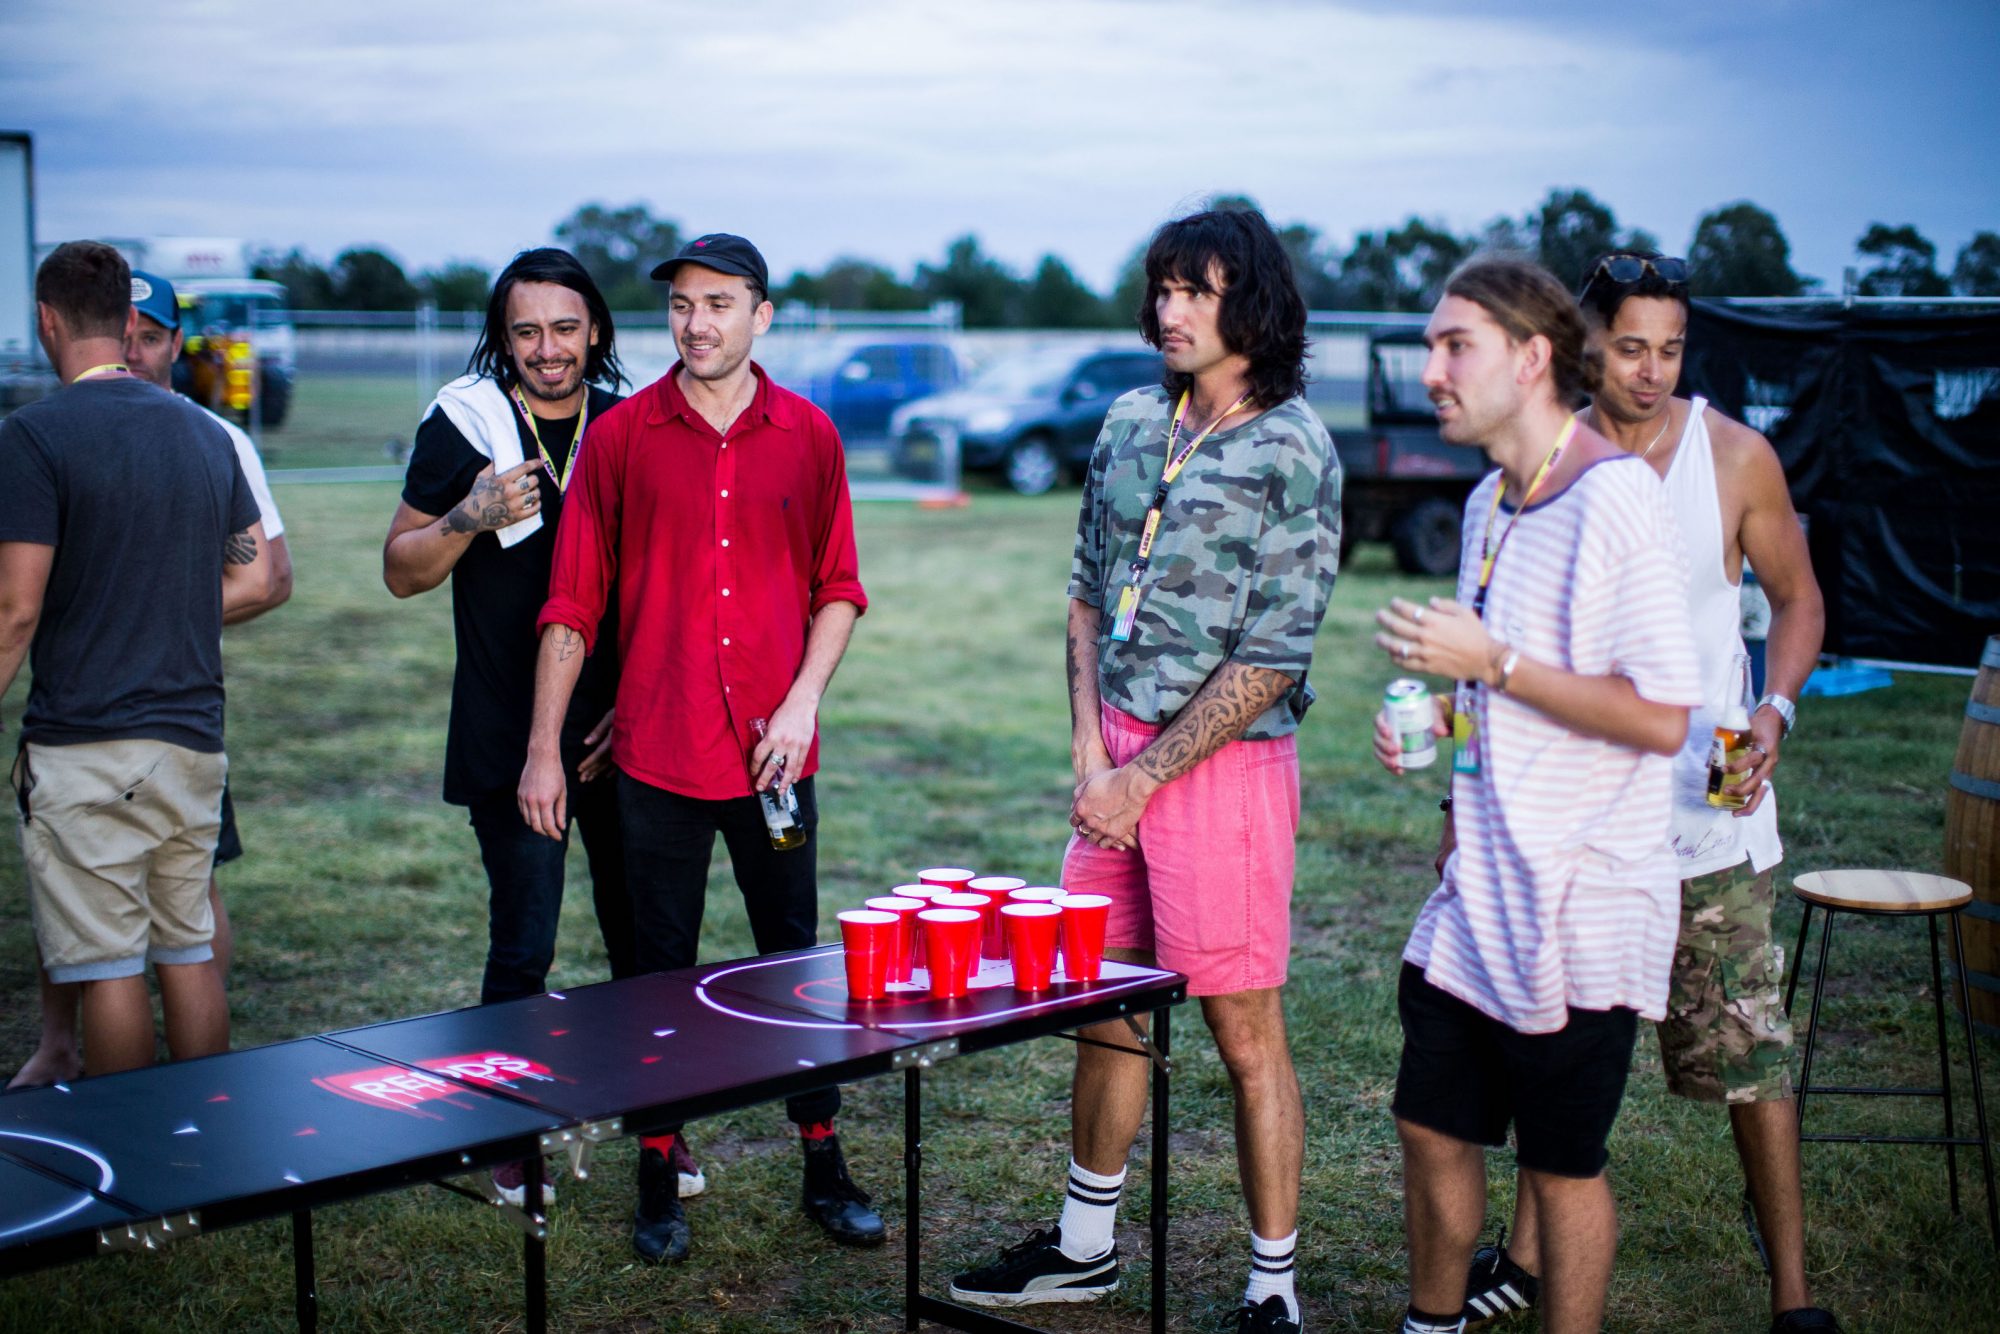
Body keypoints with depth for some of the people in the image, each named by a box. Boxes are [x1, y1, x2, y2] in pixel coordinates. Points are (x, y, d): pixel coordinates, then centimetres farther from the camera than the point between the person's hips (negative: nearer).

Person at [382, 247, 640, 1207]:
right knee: (522, 950, -2)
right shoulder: (463, 426, -1)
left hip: (620, 732, 2)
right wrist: (470, 516, -16)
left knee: (642, 942, 7)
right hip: (506, 735, -2)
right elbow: (401, 571, 3)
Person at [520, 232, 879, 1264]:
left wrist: (802, 698, -6)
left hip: (774, 754, 1)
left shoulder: (808, 436, 3)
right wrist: (543, 745, -1)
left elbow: (836, 589, 9)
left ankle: (826, 1170, 22)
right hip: (656, 753, -1)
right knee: (661, 973, 8)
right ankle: (658, 1180, 20)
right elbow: (574, 602, 1)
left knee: (796, 965, 10)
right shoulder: (622, 436, 0)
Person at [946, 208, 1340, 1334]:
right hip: (1118, 747, 7)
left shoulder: (1295, 452, -11)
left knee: (1246, 1031, 0)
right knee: (1103, 1003, 16)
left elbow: (1272, 659, -15)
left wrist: (1142, 777, -13)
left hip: (1223, 762, -7)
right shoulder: (1131, 423, 9)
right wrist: (1090, 742, 2)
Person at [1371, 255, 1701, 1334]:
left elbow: (1662, 719, -22)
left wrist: (1491, 662, -20)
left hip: (1580, 903, -8)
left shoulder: (1617, 497, -16)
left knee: (1561, 1159, 6)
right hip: (1475, 899, 8)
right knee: (1432, 1125, 16)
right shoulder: (1489, 504, 11)